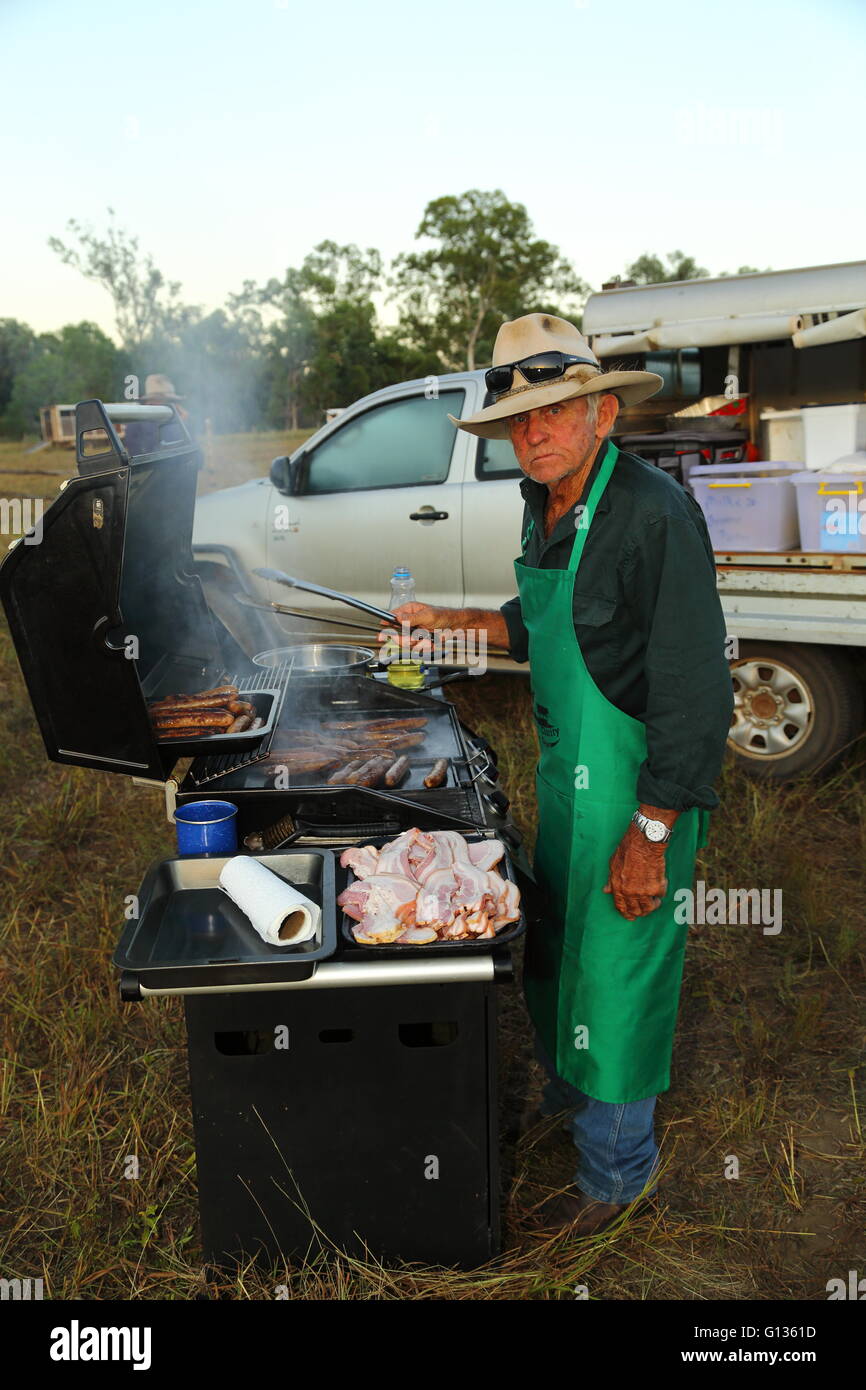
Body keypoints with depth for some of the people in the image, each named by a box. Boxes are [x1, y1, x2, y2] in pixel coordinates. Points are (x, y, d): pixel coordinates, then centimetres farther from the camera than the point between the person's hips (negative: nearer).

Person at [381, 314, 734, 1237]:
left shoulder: (653, 512, -24)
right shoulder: (547, 507, 4)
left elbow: (695, 692, -25)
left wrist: (652, 833, -24)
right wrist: (451, 621, 12)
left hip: (636, 784, -9)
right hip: (563, 772, 9)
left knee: (616, 971, 7)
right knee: (552, 947, 24)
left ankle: (617, 1167, 32)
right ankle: (566, 1097, 51)